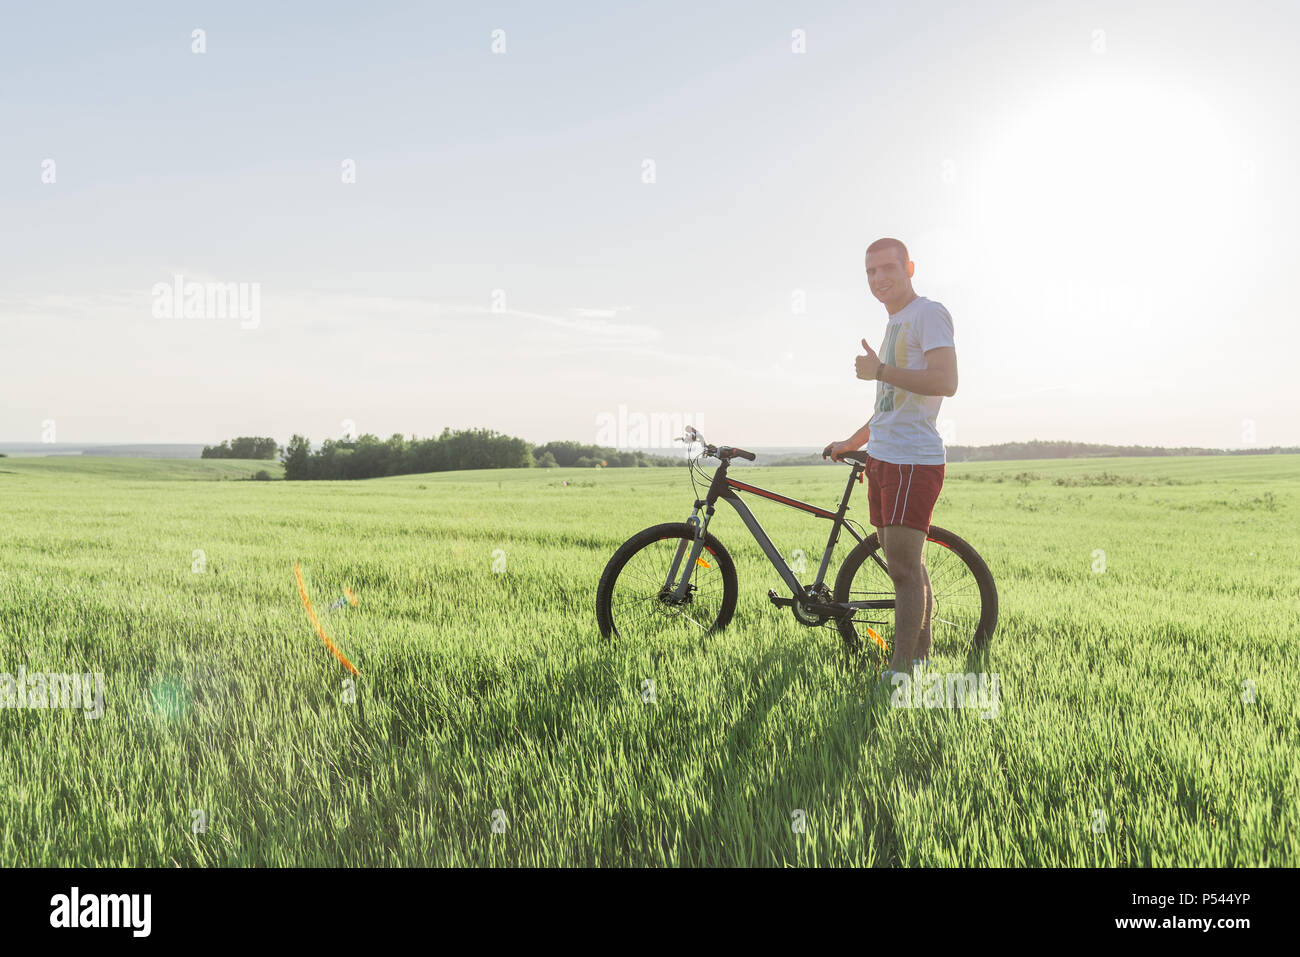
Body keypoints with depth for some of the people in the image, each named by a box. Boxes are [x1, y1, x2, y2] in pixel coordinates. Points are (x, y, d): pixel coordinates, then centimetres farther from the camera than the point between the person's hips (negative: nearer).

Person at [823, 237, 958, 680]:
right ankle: (921, 656, 21)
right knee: (907, 565, 12)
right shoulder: (895, 324, 22)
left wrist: (879, 370, -16)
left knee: (904, 569, -9)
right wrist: (851, 443, 30)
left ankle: (900, 671, -5)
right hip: (883, 458, 9)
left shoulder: (928, 313, -7)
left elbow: (945, 381, -21)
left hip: (913, 460, -9)